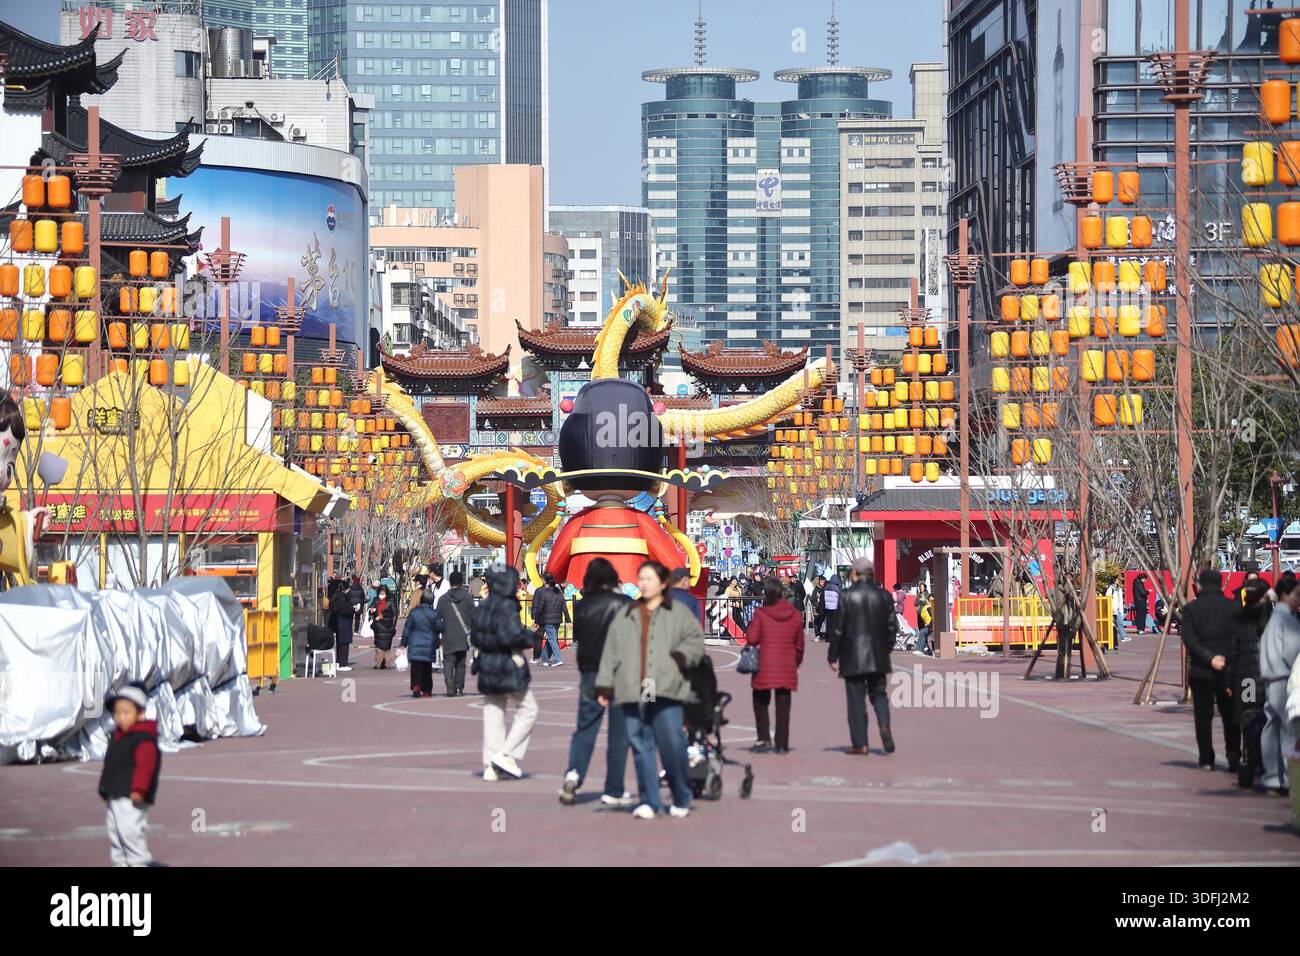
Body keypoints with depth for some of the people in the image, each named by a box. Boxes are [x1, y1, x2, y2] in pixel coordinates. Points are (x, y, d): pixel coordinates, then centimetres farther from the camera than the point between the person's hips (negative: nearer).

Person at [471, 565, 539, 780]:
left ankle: (490, 767, 9)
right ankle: (506, 754, -5)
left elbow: (475, 638, 14)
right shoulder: (506, 607, -16)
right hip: (510, 666, -8)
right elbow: (512, 636, -25)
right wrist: (529, 639, -7)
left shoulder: (481, 608, 9)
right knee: (528, 710, 6)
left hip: (487, 667, 8)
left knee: (493, 714, 10)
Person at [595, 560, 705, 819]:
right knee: (640, 746, 1)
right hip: (632, 691, 4)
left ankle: (681, 800, 7)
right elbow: (611, 653, 16)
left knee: (672, 743, -10)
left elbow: (695, 640, 6)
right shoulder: (625, 617, 18)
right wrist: (604, 686, 9)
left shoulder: (678, 613, 9)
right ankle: (648, 802, 5)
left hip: (666, 690, -4)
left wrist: (679, 657, -12)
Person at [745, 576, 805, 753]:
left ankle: (764, 739, 1)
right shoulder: (795, 615, 4)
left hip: (764, 666, -2)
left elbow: (752, 638, -8)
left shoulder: (761, 613, -7)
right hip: (787, 668, 2)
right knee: (783, 705, 7)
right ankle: (782, 744, 6)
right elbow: (799, 644, 10)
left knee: (761, 702, 13)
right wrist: (796, 662, 24)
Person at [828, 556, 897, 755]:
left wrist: (833, 657, 1)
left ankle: (860, 744, 1)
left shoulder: (847, 596, -9)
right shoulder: (884, 596, 2)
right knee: (879, 694, 14)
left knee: (856, 699, 2)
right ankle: (884, 726, -13)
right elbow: (892, 626, 6)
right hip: (878, 657, 3)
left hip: (853, 657, -3)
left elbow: (838, 629, -7)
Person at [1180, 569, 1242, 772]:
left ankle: (1206, 759, 9)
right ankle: (1234, 758, -4)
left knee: (1203, 716, 8)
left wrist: (1209, 658, -16)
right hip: (1228, 670, 0)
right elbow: (1238, 640, -6)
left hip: (1200, 671, 0)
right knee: (1230, 717, 7)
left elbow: (1189, 639, -12)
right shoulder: (1233, 608, -1)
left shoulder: (1191, 609, -1)